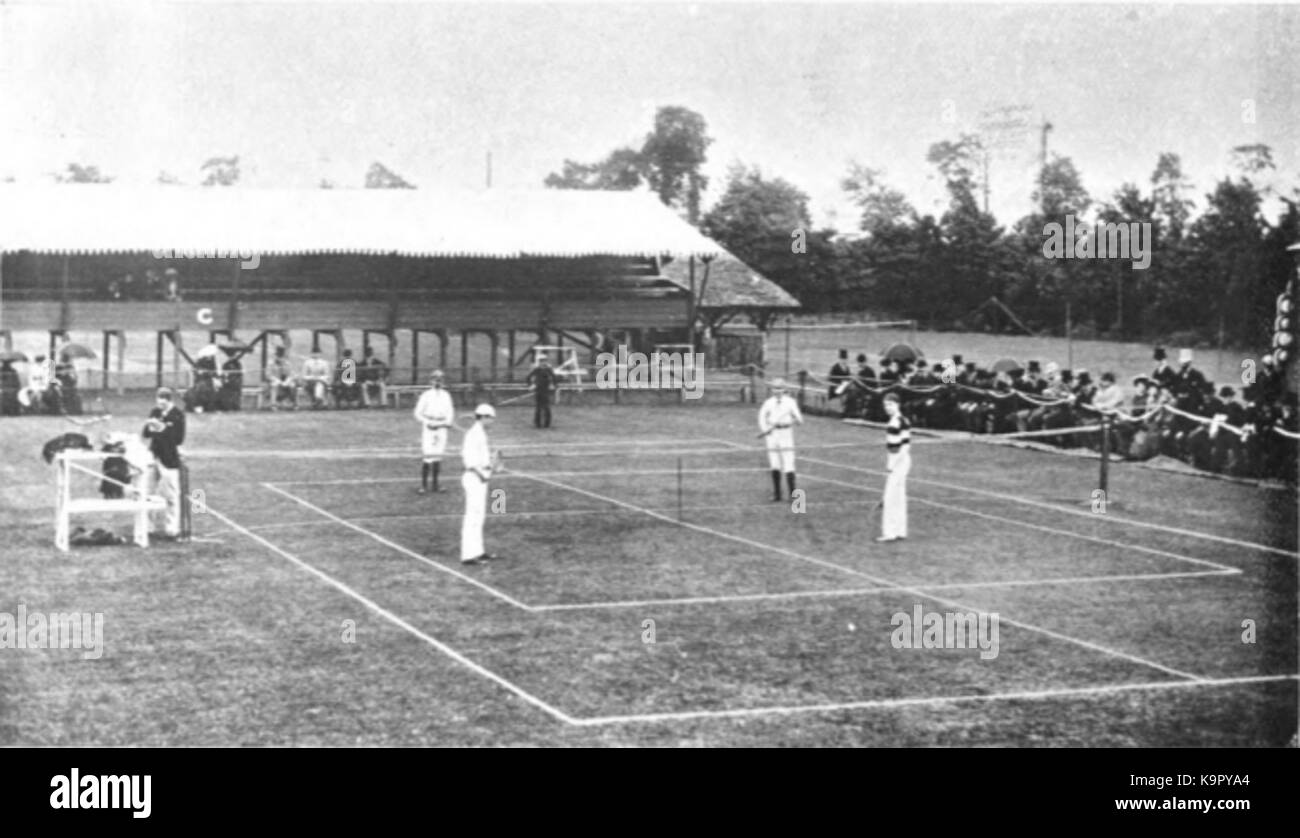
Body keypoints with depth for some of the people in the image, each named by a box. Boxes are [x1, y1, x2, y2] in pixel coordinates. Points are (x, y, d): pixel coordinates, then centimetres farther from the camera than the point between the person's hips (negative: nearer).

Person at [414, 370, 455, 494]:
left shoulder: (446, 395, 10)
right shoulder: (426, 395, -4)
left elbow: (450, 413, 16)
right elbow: (418, 413, -3)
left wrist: (447, 423, -3)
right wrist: (428, 423, -15)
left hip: (441, 428, 4)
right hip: (429, 428, -4)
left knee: (438, 456, 5)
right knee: (428, 455, -11)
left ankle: (435, 484, 12)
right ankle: (423, 485, -6)